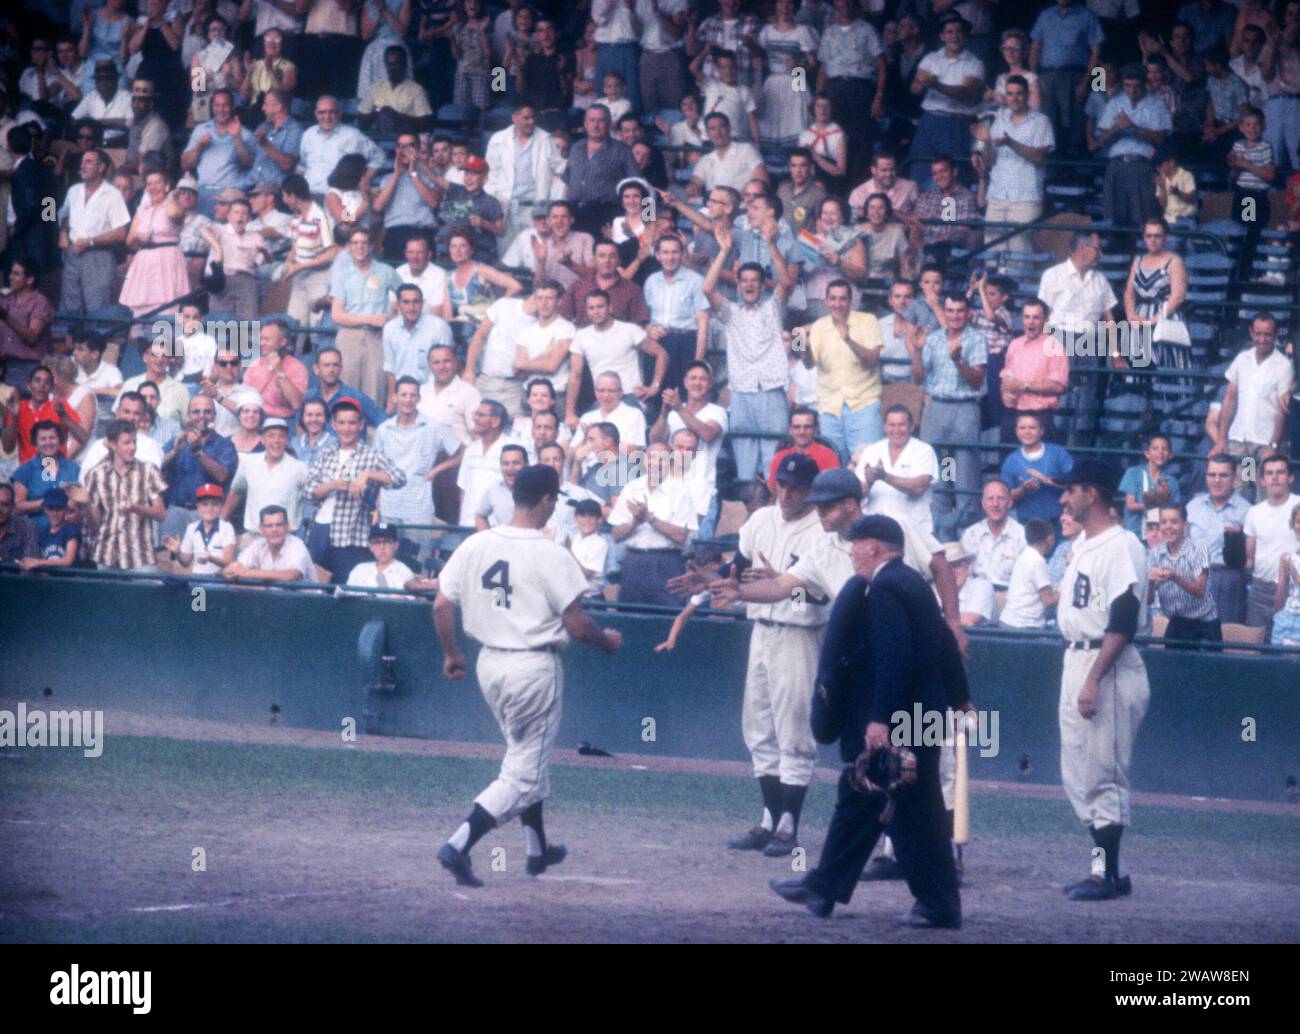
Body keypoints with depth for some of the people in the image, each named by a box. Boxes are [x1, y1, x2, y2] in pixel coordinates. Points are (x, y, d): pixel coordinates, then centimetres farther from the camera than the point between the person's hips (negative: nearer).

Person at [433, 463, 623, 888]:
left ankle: (538, 849, 35)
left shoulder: (475, 546, 0)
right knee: (524, 773, 0)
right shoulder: (551, 556, -16)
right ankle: (459, 846, -14)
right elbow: (577, 625, -15)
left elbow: (442, 606, 2)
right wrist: (608, 642, 5)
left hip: (489, 664, 7)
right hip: (534, 669, -7)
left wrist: (451, 654, 17)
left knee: (525, 758, 25)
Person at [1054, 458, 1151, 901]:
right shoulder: (1081, 544, 15)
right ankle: (1111, 868, 19)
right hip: (1075, 660, 10)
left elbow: (1123, 623, -21)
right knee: (1077, 774, 13)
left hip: (1108, 666, -10)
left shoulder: (1119, 548, -16)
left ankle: (1106, 874, -1)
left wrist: (1094, 679, -25)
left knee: (1103, 773, -6)